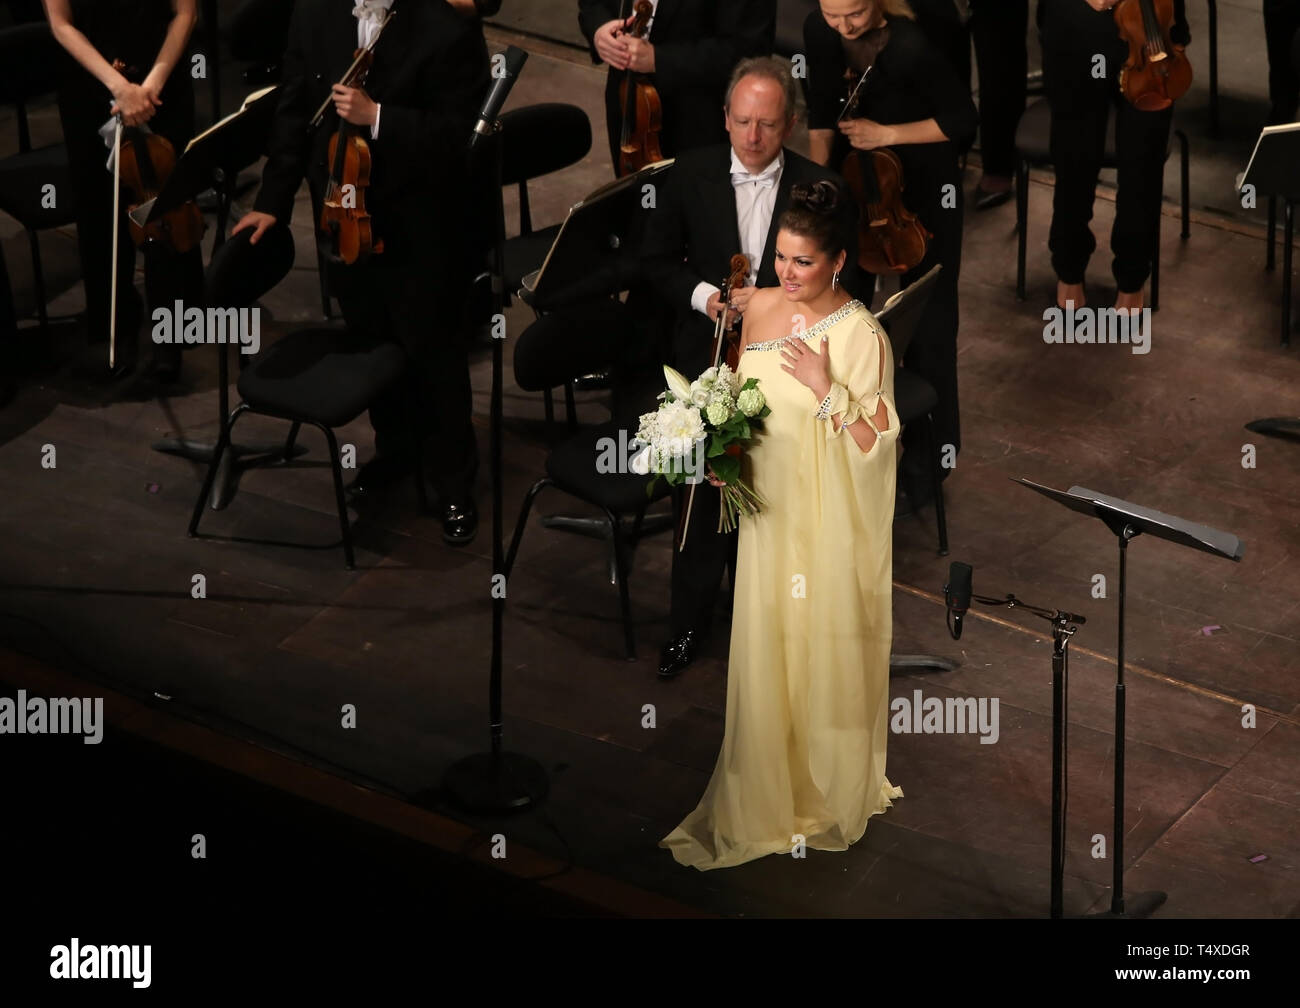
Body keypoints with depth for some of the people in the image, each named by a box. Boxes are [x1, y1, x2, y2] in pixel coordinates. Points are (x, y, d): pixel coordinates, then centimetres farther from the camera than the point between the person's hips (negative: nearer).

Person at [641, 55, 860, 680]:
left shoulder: (821, 189, -10)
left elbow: (842, 278, -4)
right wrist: (702, 296, -14)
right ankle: (690, 623, 27)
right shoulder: (691, 175, -6)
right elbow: (658, 257, 3)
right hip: (705, 364, 1)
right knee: (699, 499, 10)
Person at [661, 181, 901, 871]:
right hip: (768, 507, 5)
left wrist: (826, 389, -26)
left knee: (823, 651, 7)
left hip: (830, 522, -5)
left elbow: (876, 444, -17)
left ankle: (830, 796, 27)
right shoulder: (760, 308, 1)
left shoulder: (860, 335, -16)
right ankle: (768, 786, 29)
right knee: (765, 650, 13)